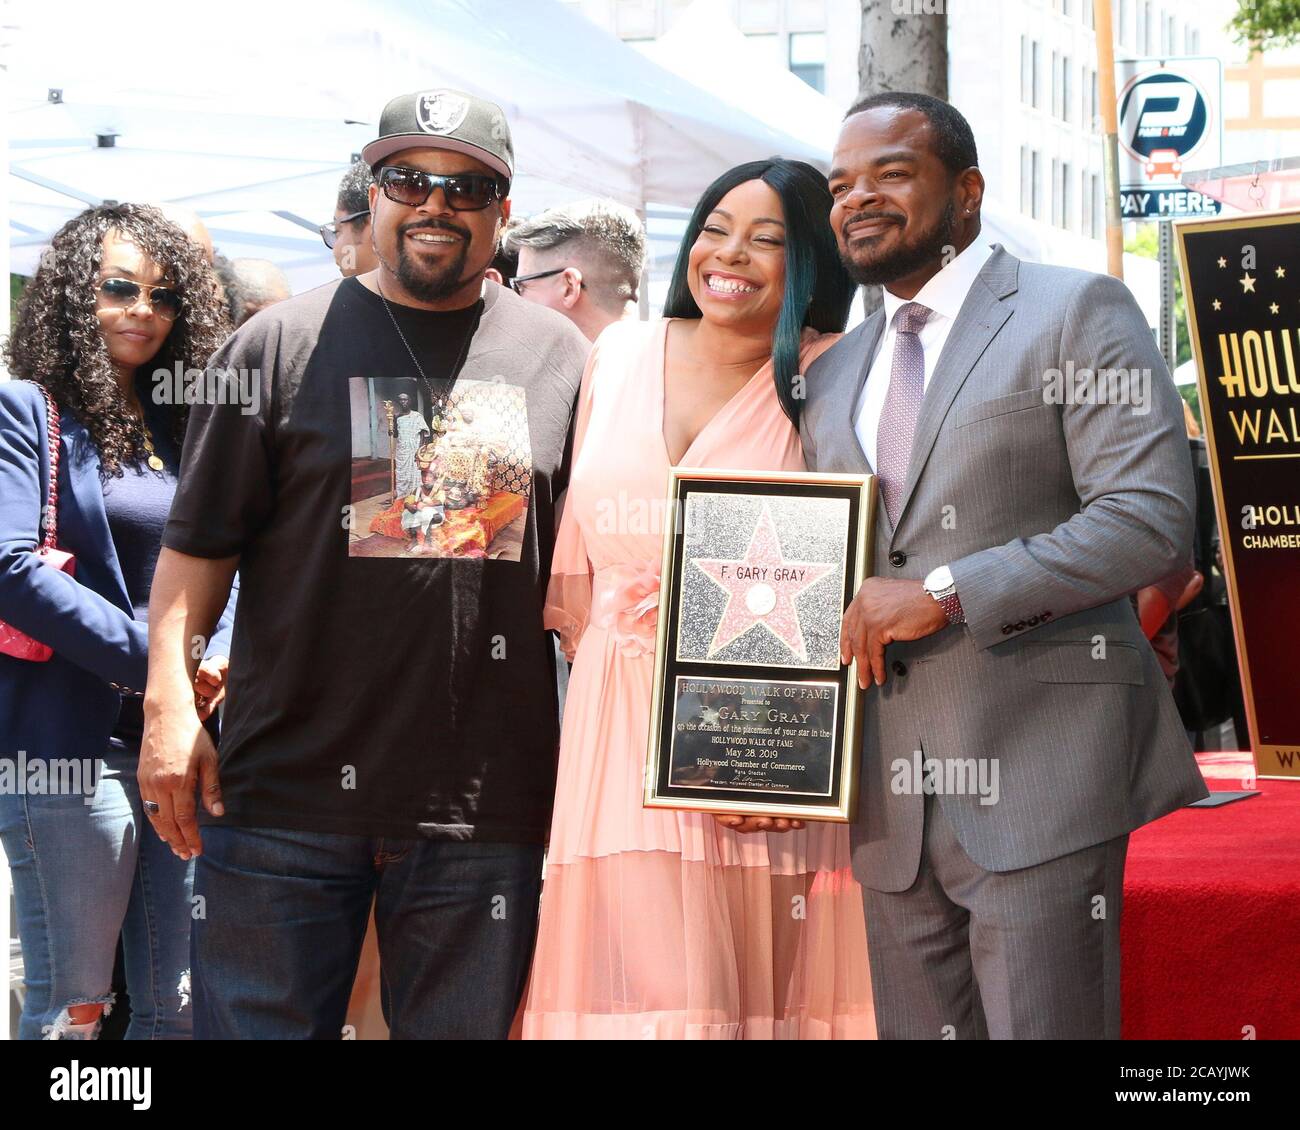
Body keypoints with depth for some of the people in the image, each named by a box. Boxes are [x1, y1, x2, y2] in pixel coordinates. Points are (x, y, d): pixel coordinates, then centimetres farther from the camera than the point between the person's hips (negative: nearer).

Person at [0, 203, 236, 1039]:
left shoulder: (179, 427, 17)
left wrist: (218, 658, -5)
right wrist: (152, 661, -16)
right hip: (72, 742, -6)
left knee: (179, 1002, 9)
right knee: (73, 1007, -3)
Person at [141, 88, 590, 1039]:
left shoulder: (562, 359, 9)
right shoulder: (282, 345, 5)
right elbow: (198, 542, 4)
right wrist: (168, 703, -6)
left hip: (483, 810, 1)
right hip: (284, 784, -1)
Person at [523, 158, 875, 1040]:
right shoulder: (621, 356, 11)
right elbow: (572, 547, 16)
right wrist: (598, 655, 8)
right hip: (624, 732, 3)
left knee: (765, 990, 0)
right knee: (658, 991, -4)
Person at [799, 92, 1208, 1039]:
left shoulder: (1076, 313, -1)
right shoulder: (833, 376, 20)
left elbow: (1152, 523, -12)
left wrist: (947, 593, -15)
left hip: (1037, 775, -6)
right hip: (894, 799, 6)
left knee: (1043, 1024, -8)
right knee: (916, 1027, 7)